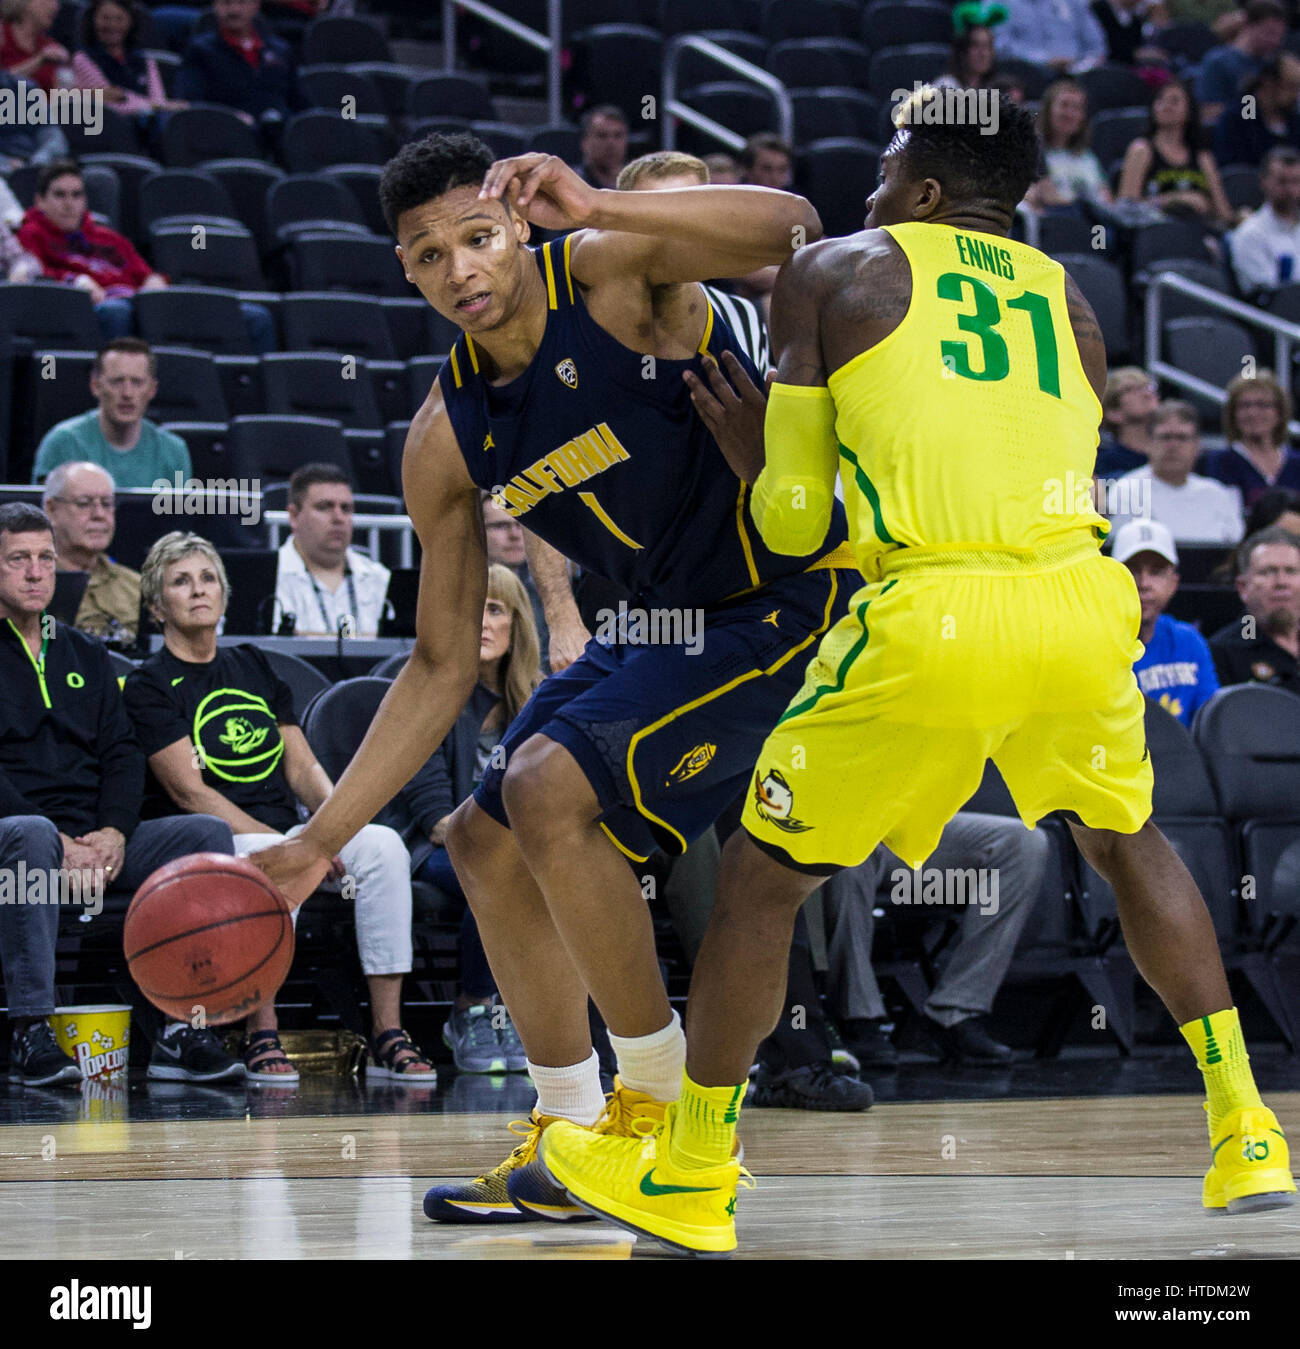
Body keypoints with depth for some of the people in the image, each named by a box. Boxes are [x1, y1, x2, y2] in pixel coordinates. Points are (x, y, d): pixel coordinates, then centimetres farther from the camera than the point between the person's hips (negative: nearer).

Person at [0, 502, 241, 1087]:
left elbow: (122, 754, 15)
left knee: (207, 834, -16)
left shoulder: (85, 656, 22)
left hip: (99, 842, 6)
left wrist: (113, 832, -7)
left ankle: (183, 1032, -23)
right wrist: (60, 843, -19)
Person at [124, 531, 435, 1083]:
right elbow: (189, 791, -10)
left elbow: (300, 766, 16)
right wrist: (290, 845, -19)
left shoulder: (252, 665, 20)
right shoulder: (148, 685, 1)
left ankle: (388, 1034, -27)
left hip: (286, 832, 5)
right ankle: (261, 1037, -32)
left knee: (383, 845, -23)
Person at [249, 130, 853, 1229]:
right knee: (489, 843, 9)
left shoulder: (608, 271, -17)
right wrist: (319, 841, -1)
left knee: (549, 788, -21)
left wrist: (598, 211, -47)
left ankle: (661, 1098, -6)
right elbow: (443, 667, 4)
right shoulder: (446, 440, -1)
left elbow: (787, 229, -36)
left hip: (790, 596, -8)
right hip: (669, 627, 8)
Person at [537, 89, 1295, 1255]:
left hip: (931, 621, -4)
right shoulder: (1065, 298, 23)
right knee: (1127, 841, 30)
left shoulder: (834, 273, 11)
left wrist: (749, 456, 29)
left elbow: (794, 521, 8)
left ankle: (689, 1179, 22)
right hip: (1078, 599, 4)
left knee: (764, 875, 14)